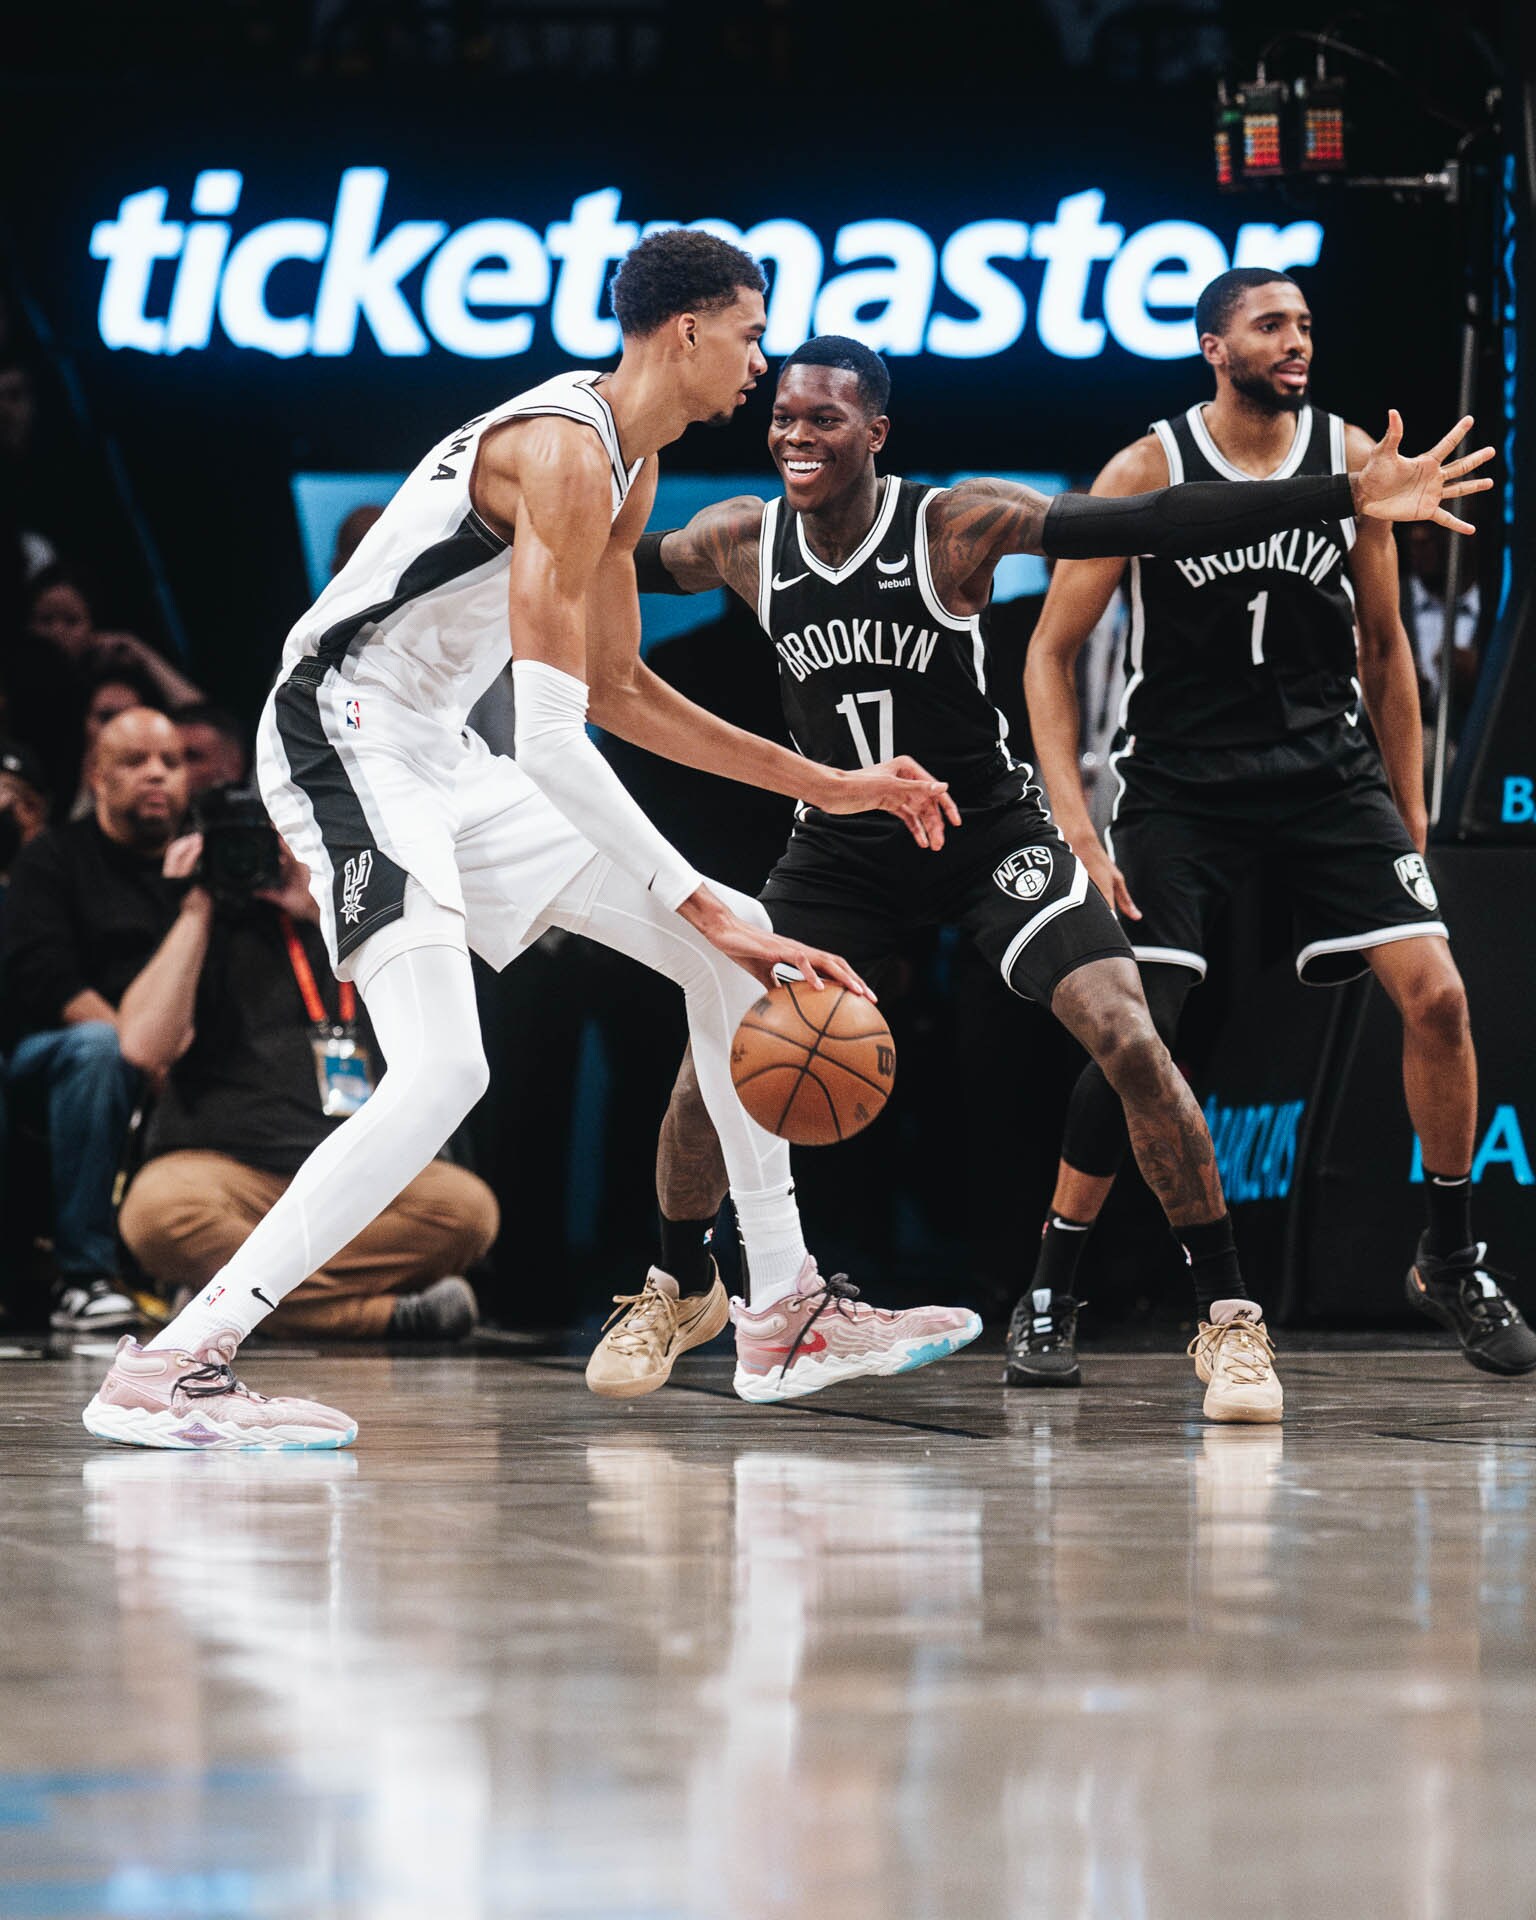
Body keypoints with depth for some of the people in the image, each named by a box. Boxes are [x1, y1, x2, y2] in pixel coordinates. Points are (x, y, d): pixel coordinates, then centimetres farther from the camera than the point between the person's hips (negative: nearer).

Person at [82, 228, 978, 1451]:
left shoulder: (628, 470, 12)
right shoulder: (565, 451, -21)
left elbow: (618, 693, 21)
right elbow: (551, 734, -26)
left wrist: (827, 787, 20)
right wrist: (699, 906, -27)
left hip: (442, 759, 11)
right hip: (347, 746, -11)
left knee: (733, 953, 10)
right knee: (443, 1070, -26)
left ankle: (789, 1307, 17)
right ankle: (168, 1369, -26)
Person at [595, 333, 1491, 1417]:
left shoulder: (955, 527, -21)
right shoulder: (743, 542, -10)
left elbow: (1152, 525, -27)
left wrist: (1346, 498, -34)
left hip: (989, 830, -3)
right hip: (843, 848, 3)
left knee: (1129, 1042, -19)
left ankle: (1228, 1319, -8)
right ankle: (670, 1291, 17)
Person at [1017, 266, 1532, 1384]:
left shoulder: (1352, 460, 0)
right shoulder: (1147, 472, -9)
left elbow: (1384, 645, 11)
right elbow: (1052, 651, -6)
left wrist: (1410, 816, 10)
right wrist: (1074, 823, -15)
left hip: (1330, 768, 2)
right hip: (1182, 780, -2)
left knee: (1436, 995, -12)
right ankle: (1050, 1296, 5)